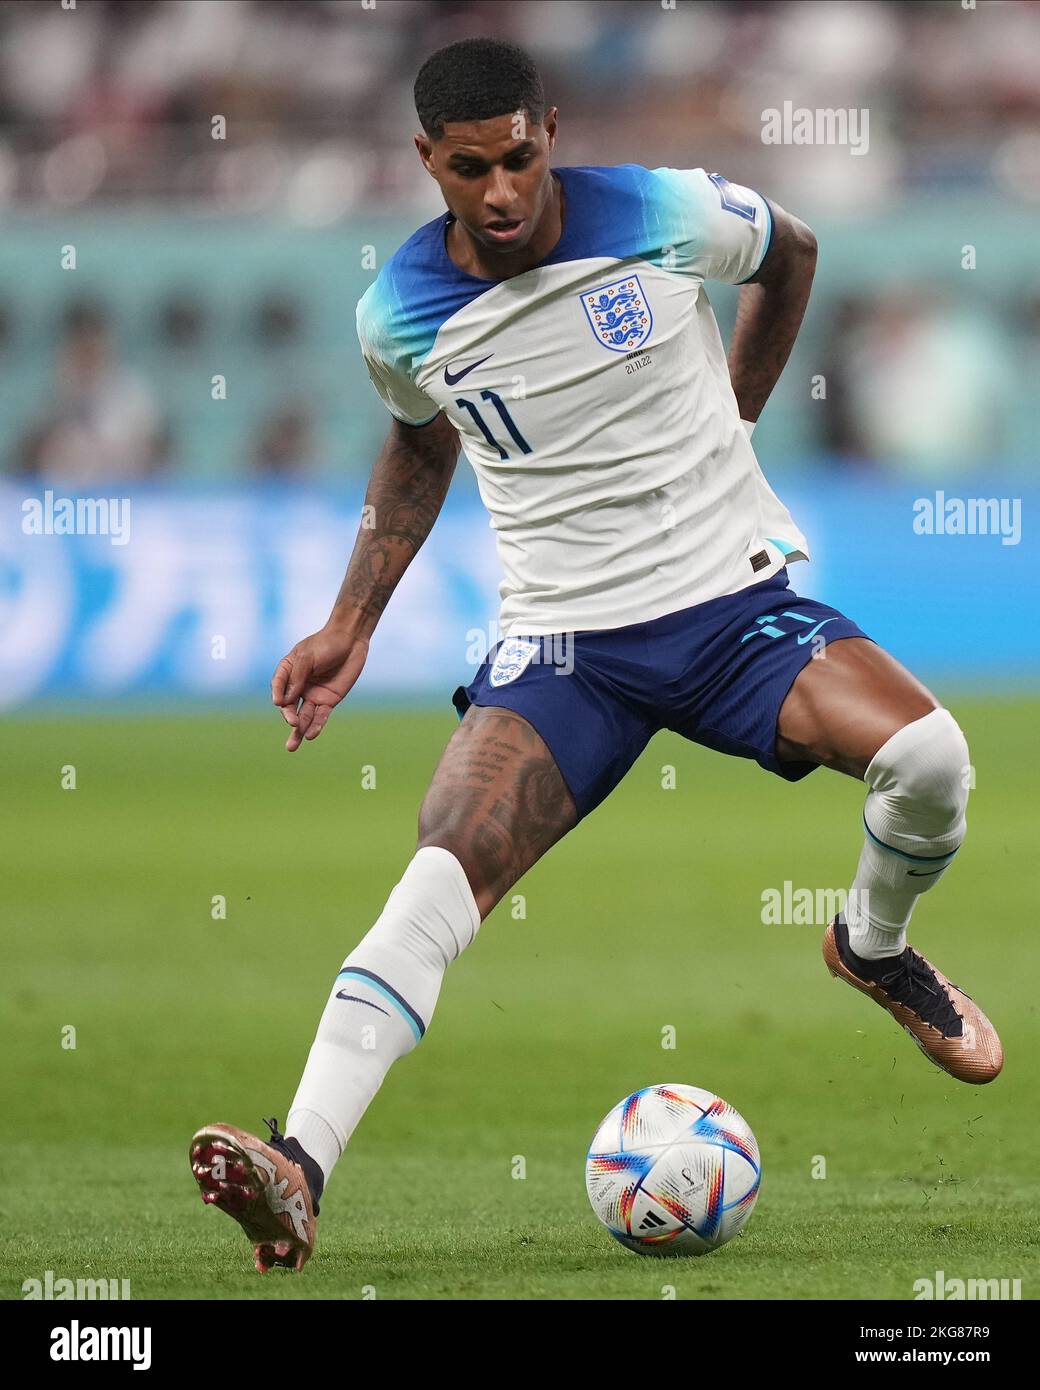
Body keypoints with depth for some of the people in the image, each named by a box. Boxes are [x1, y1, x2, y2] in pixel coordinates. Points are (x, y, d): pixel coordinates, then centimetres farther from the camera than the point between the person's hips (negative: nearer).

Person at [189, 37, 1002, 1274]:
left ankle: (875, 946, 11)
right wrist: (352, 624, 15)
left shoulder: (666, 218, -10)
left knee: (927, 757, -24)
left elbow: (790, 251, 15)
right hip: (564, 642, 0)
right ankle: (298, 1167, -32)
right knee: (438, 882, -22)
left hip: (734, 601, 0)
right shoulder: (402, 315, -4)